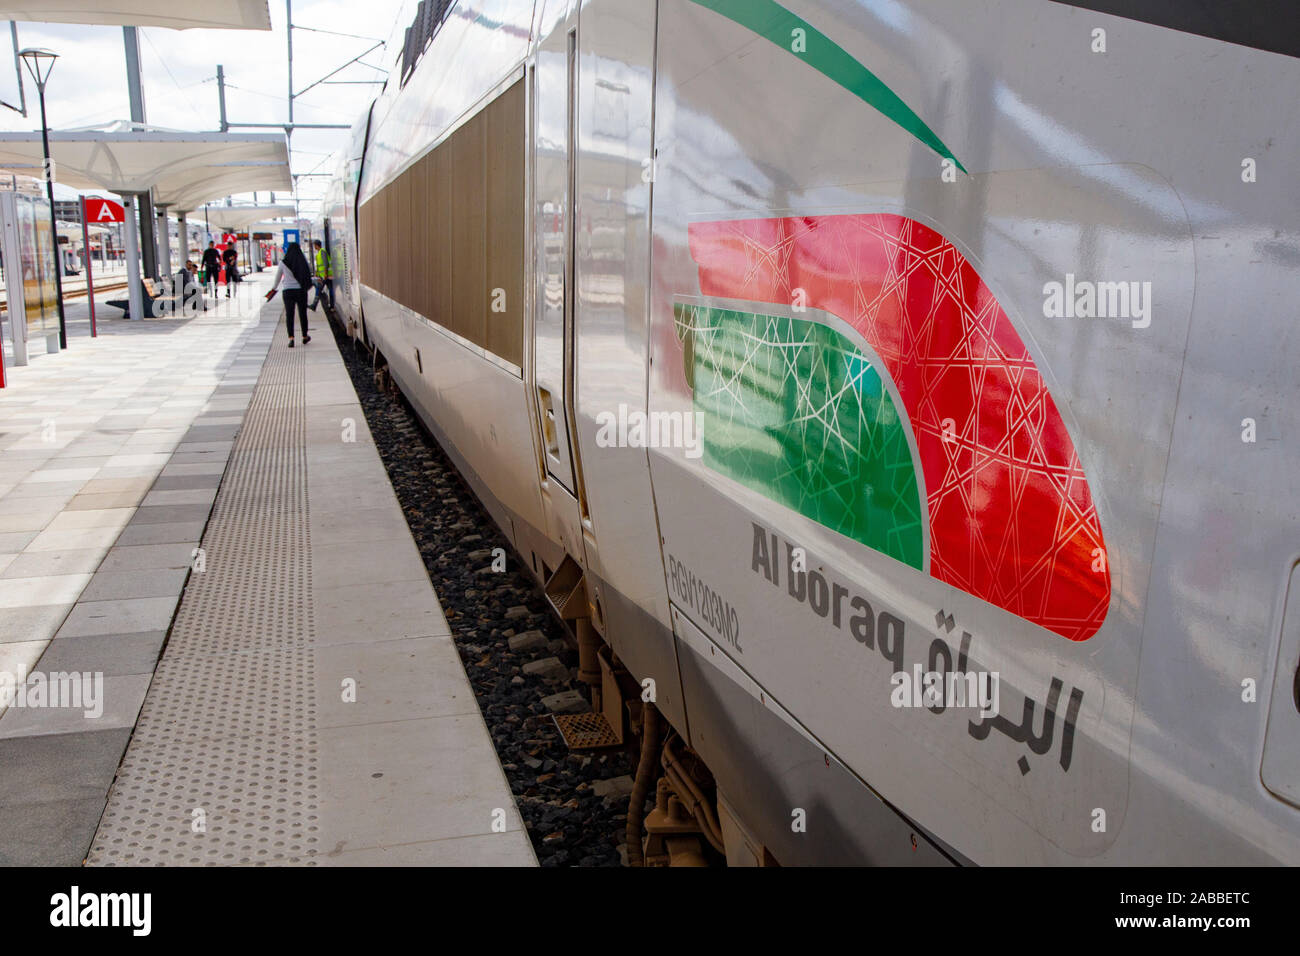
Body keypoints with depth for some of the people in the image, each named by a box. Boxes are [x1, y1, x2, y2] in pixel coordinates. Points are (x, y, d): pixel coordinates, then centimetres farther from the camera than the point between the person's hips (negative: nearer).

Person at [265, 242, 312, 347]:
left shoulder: (283, 262, -2)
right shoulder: (303, 261, -5)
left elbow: (278, 277, 9)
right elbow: (310, 271, 10)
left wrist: (274, 288, 21)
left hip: (288, 291, 0)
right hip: (301, 290, 1)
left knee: (289, 315, 0)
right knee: (302, 314, 14)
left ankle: (291, 338, -14)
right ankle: (305, 337, 26)